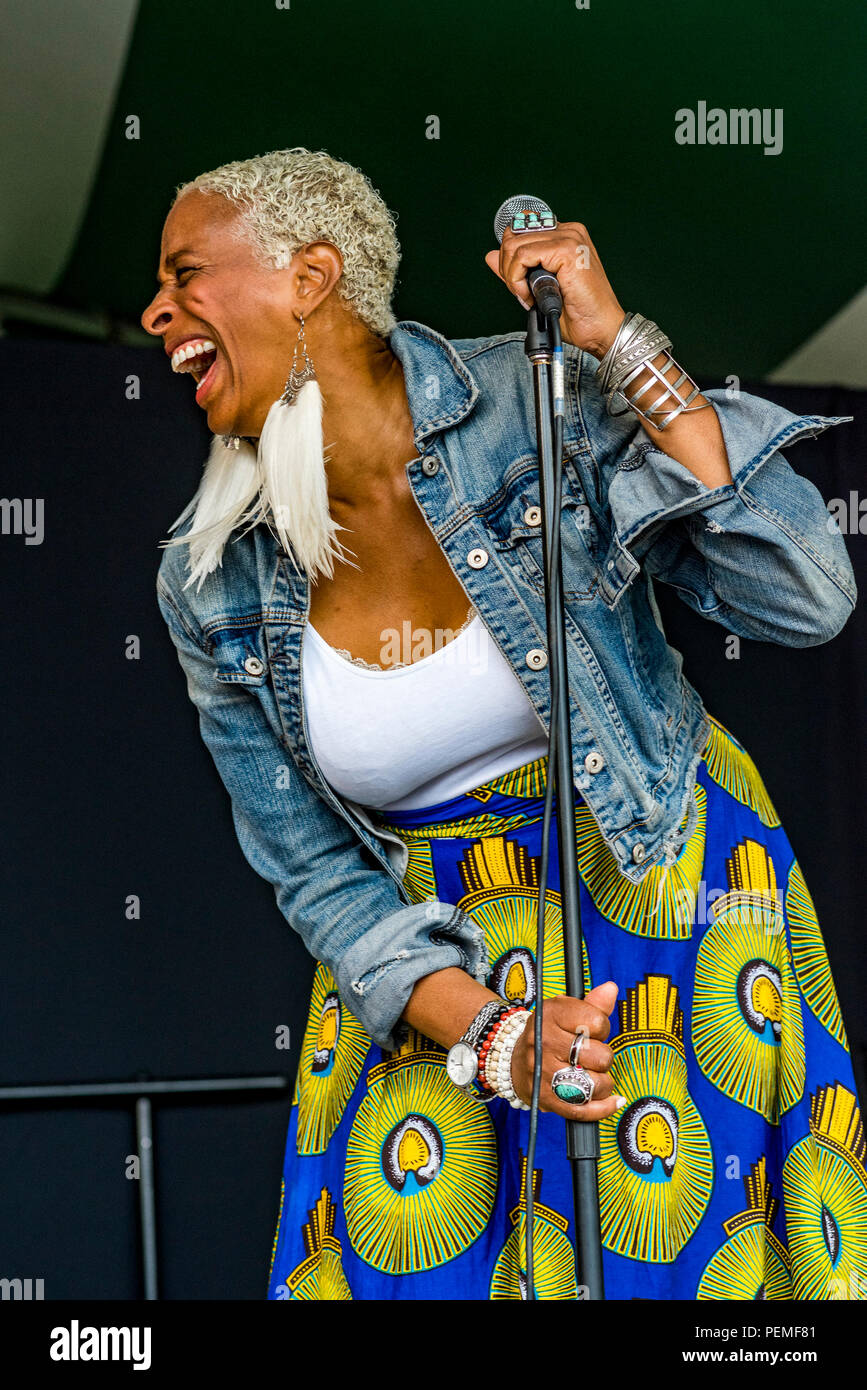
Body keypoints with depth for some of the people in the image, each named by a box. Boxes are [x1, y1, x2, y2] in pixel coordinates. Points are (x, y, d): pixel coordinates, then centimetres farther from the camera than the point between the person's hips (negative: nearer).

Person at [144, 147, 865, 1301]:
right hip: (443, 948, 2)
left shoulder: (540, 403, -16)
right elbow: (314, 871, -4)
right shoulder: (211, 589, -8)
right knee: (405, 1241, -8)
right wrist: (491, 1037, -20)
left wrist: (620, 345, -25)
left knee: (670, 1246, -6)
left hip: (662, 877, -2)